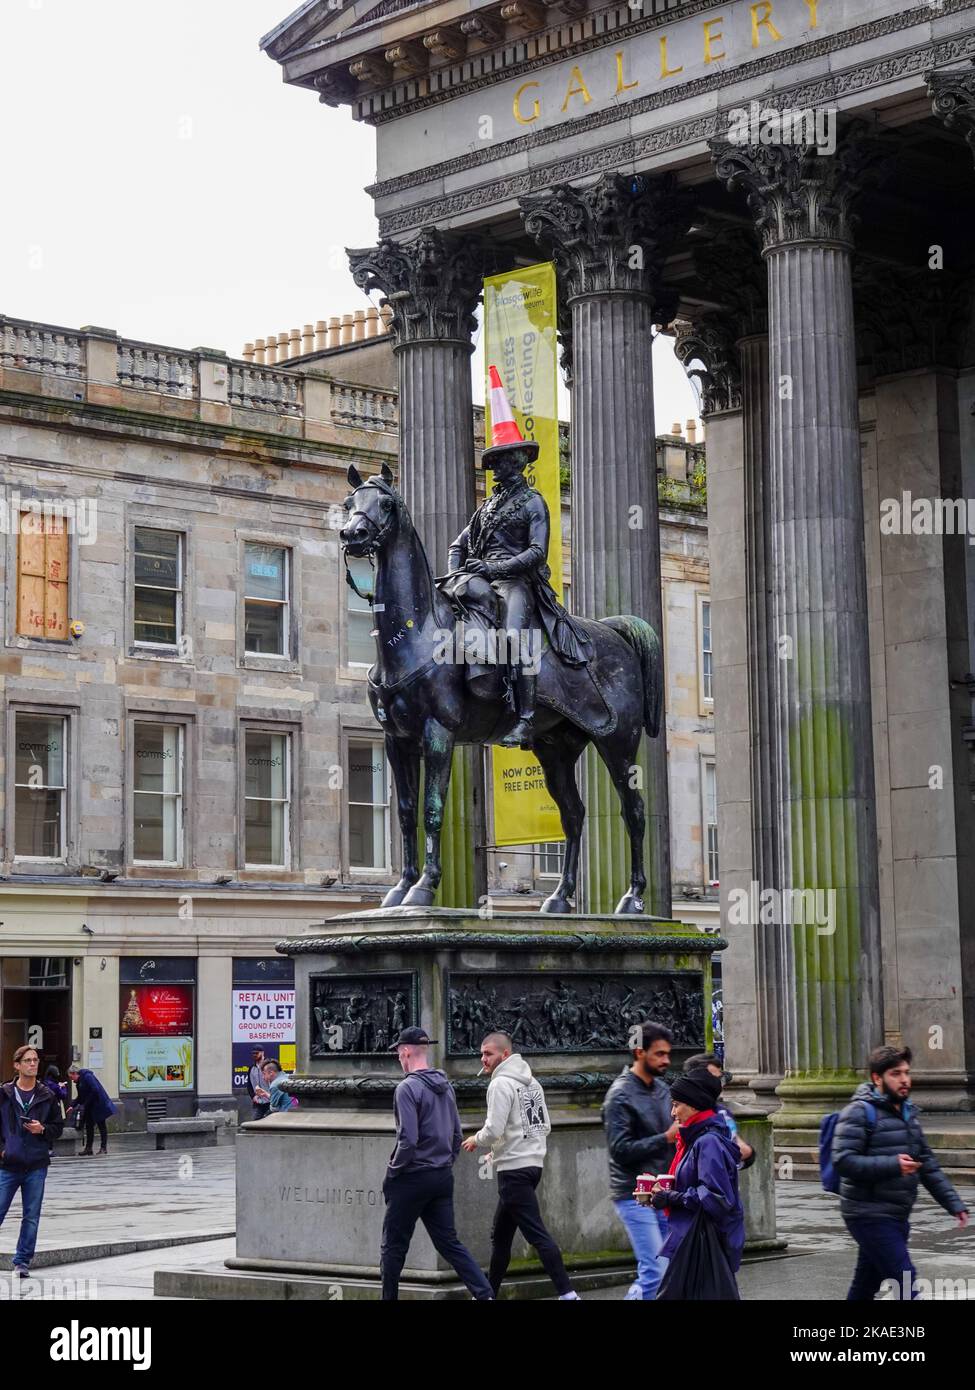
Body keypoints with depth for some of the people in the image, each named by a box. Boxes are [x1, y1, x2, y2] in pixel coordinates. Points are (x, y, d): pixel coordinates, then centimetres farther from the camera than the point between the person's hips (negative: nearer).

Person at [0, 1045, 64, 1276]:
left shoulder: (48, 1096, 5)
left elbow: (58, 1127, 10)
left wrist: (43, 1129, -9)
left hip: (37, 1166, 2)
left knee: (32, 1216, 5)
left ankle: (22, 1261, 14)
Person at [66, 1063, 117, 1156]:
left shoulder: (87, 1077, -18)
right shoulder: (78, 1082, 11)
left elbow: (95, 1091, -23)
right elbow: (80, 1097, 17)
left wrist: (85, 1105, -19)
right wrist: (73, 1106, 6)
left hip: (99, 1104, -9)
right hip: (89, 1108, 9)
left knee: (101, 1125, -1)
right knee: (89, 1125, 8)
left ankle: (103, 1148, 5)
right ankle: (88, 1148, 12)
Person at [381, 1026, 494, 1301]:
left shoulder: (408, 1088, -15)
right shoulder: (445, 1085, 9)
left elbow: (408, 1140, -21)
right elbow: (456, 1133, 13)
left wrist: (393, 1171, -8)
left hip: (413, 1178, -7)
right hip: (443, 1176, 7)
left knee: (394, 1246, 6)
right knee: (449, 1242, 9)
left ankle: (389, 1297, 13)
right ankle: (485, 1294, -2)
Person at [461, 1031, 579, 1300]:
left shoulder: (500, 1084, -12)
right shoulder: (531, 1082, 14)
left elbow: (493, 1130, -20)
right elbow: (545, 1126, 16)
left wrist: (476, 1141, 2)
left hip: (514, 1169, -9)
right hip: (533, 1163, 9)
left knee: (537, 1234, -10)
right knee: (500, 1235, 17)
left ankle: (567, 1293, -14)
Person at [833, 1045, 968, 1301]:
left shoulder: (908, 1113, 16)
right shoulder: (859, 1112, -11)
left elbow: (927, 1164, 20)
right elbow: (842, 1160, -21)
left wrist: (954, 1203, 12)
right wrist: (891, 1165, -28)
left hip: (897, 1218, 8)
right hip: (870, 1217, -8)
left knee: (865, 1286, 16)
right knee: (906, 1283, -13)